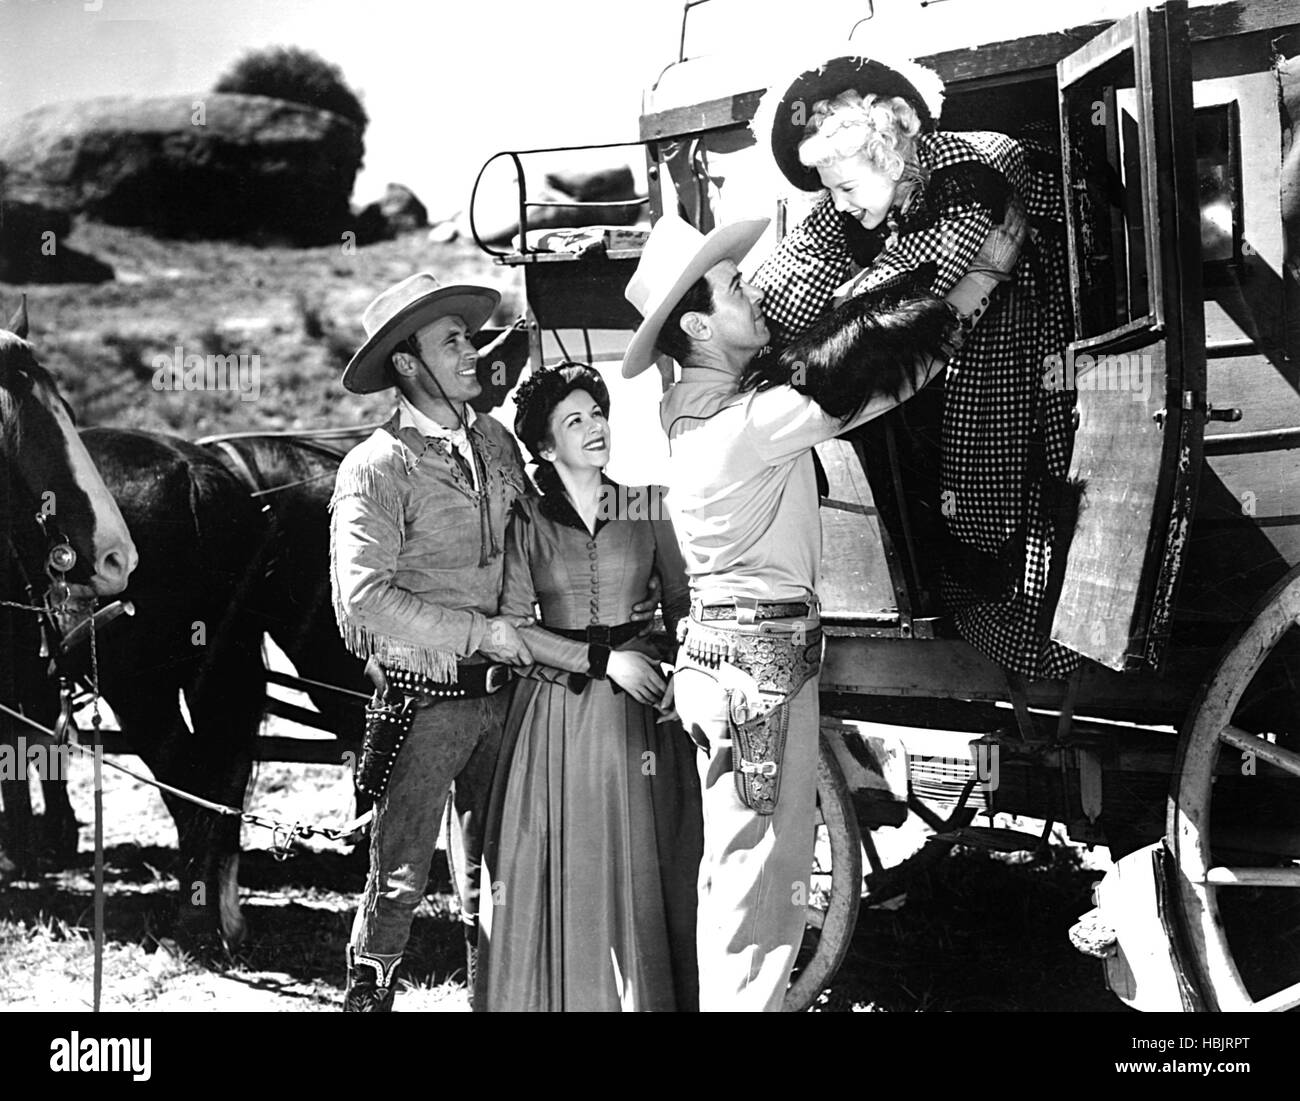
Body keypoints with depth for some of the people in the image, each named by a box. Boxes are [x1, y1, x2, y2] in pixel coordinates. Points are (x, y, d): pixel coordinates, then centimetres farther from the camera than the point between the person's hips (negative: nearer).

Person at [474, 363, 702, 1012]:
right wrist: (603, 658, -12)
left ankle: (644, 995, 11)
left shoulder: (646, 507, 4)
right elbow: (514, 629, -3)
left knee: (639, 866, 1)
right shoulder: (527, 522, 2)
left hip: (638, 710, 1)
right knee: (562, 871, 2)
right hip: (558, 711, 0)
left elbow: (681, 600, 6)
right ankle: (560, 993, 13)